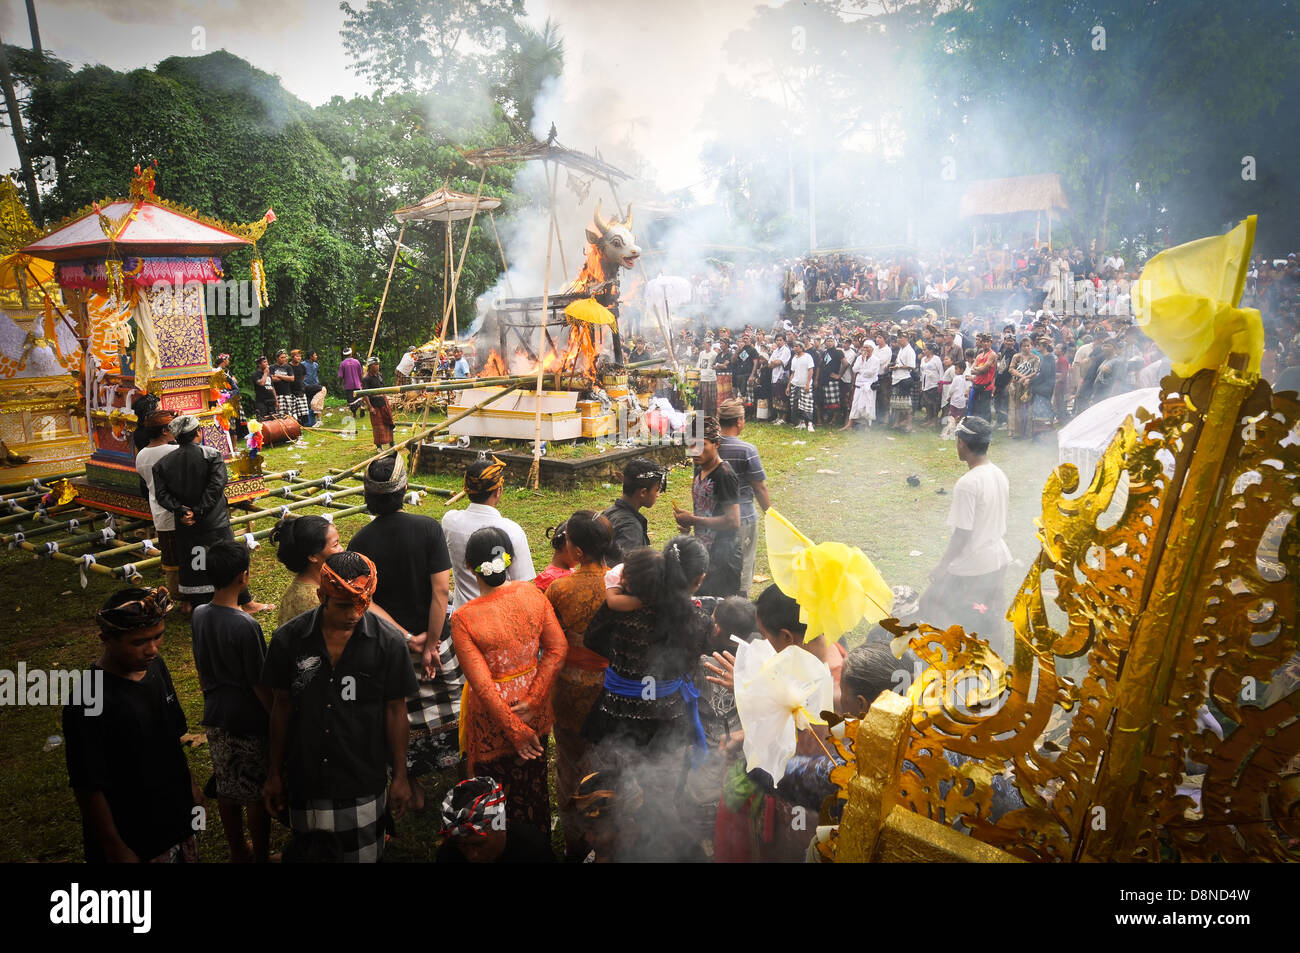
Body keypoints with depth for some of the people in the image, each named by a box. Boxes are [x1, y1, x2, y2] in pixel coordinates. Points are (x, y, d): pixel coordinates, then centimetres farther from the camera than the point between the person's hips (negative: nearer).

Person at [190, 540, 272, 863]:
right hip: (249, 721, -7)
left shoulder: (199, 615, -5)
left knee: (226, 788, 20)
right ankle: (261, 856, 25)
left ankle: (238, 852, 37)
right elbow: (259, 684, -19)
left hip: (216, 717, 7)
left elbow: (201, 670, 8)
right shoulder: (246, 625, -27)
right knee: (257, 793, 10)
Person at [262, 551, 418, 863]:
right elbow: (282, 706, 2)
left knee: (363, 855, 11)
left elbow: (395, 709, -3)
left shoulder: (388, 642, -12)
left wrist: (400, 776, 0)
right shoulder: (288, 639, -9)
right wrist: (274, 774, 8)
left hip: (364, 786, -1)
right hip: (305, 783, 2)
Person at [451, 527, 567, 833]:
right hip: (535, 713, 5)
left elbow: (482, 684, -22)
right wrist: (533, 700, -10)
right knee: (534, 781, 28)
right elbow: (558, 648, -12)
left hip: (492, 713, -4)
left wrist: (516, 730, -14)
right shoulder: (531, 593, -15)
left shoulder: (463, 618, -24)